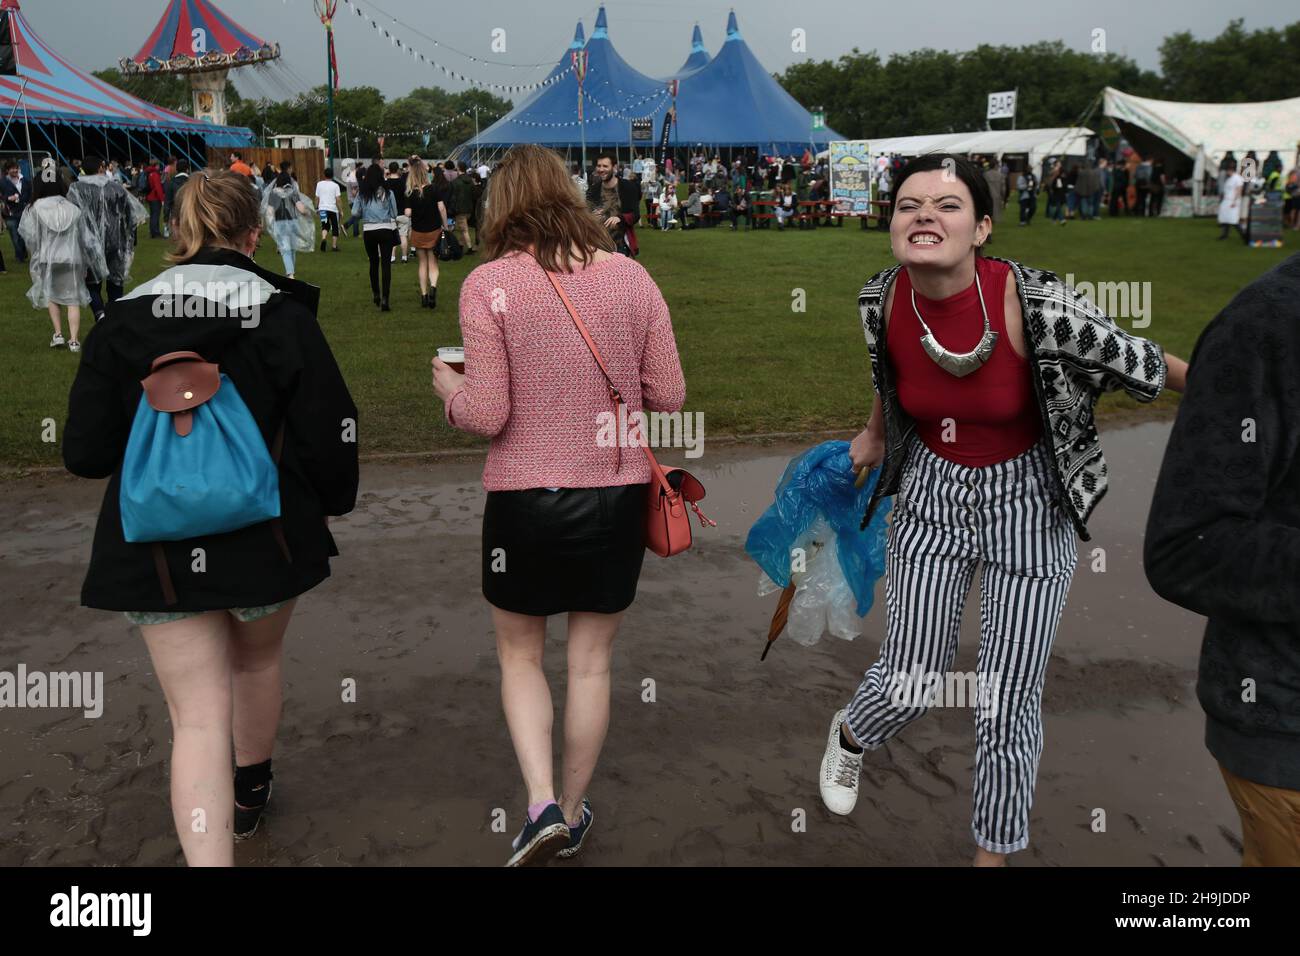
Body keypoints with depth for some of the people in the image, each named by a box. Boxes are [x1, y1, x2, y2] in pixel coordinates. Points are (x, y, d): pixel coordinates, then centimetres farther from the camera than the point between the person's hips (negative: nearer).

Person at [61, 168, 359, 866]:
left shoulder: (122, 320, -3)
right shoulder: (284, 315, -10)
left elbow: (85, 454, -3)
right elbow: (329, 436, -12)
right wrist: (334, 499, 8)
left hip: (155, 547, 0)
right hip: (265, 537, 0)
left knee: (198, 716, 4)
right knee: (257, 661, 27)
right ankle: (250, 792, 50)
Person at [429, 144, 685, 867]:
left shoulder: (488, 284, -9)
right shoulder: (631, 276, -1)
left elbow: (487, 416, -12)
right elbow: (669, 397, 0)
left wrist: (450, 389, 9)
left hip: (526, 497, -2)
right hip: (619, 492, 3)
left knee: (520, 654, 19)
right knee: (592, 662, 16)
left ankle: (542, 804, 8)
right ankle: (574, 812, 30)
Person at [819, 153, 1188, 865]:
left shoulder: (1035, 303, -26)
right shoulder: (883, 299, -13)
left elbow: (1140, 362, -11)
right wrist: (874, 436, 24)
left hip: (1029, 501, -2)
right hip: (931, 491, 2)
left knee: (1008, 705, 5)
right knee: (907, 684, 5)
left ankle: (993, 854, 31)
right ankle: (849, 738, 43)